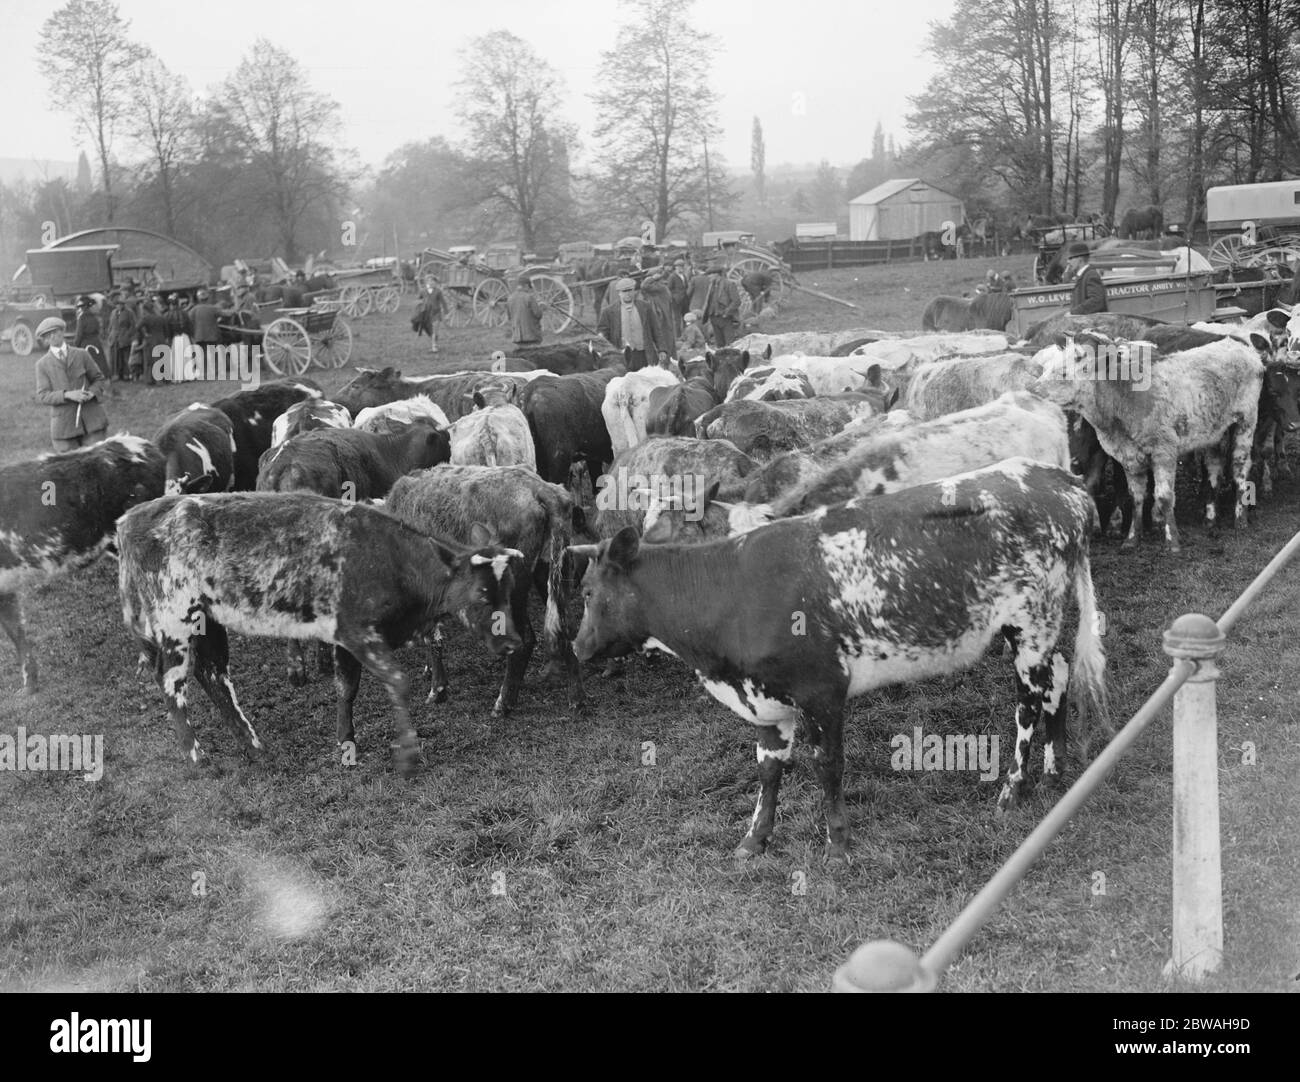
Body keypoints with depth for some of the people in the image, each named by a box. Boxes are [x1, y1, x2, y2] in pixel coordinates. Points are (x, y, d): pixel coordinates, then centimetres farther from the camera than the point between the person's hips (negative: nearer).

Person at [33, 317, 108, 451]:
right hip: (63, 424, -1)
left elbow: (99, 379, 14)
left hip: (91, 420, 1)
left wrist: (92, 392, -9)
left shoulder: (81, 355, 10)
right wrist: (67, 395, -18)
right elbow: (42, 396, -2)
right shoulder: (42, 364, 6)